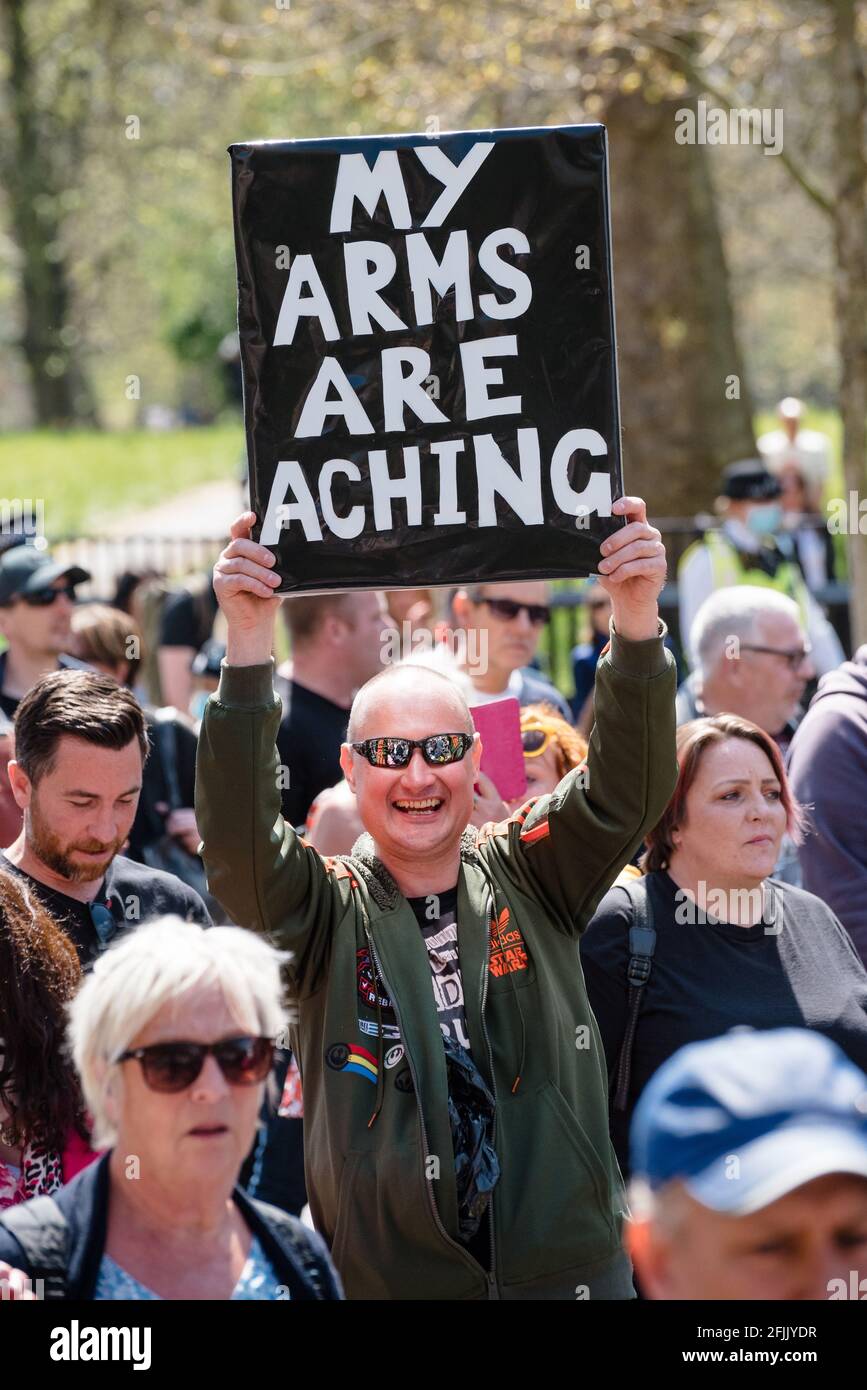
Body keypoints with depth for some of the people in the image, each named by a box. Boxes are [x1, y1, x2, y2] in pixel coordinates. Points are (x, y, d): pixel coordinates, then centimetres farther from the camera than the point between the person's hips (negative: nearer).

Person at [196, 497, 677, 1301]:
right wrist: (249, 641, -28)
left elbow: (627, 790, -8)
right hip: (384, 1277, -1)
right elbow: (237, 836, -17)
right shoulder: (326, 911, -1)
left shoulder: (530, 876, 5)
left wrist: (637, 618, -23)